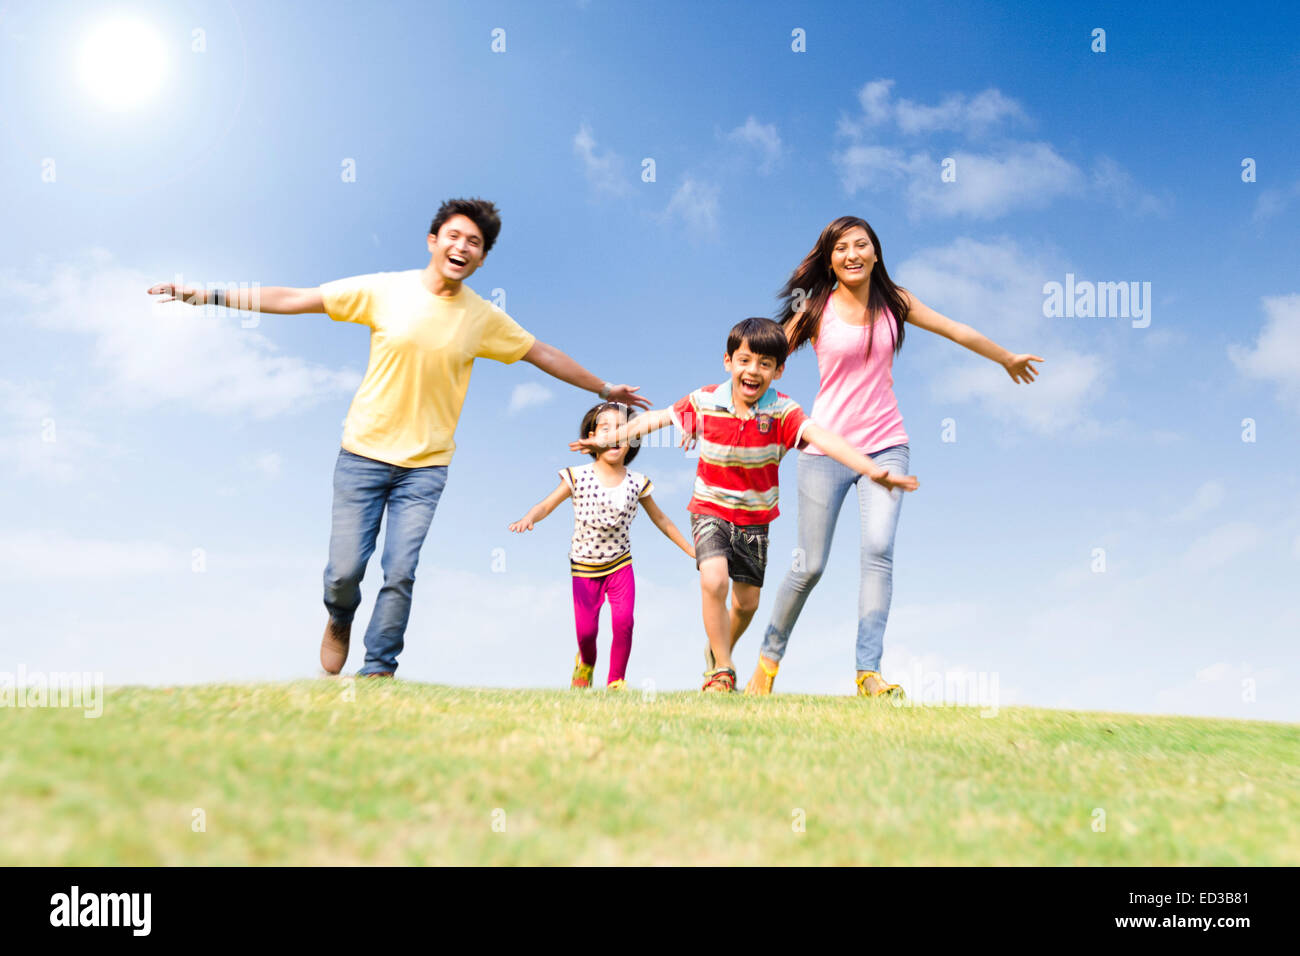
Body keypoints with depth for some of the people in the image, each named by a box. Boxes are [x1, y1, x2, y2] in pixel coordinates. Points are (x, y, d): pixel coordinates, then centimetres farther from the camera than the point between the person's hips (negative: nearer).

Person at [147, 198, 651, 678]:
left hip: (425, 465, 1)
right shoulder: (384, 290, -4)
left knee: (400, 575, -4)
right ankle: (340, 620, 34)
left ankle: (378, 670, 15)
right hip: (363, 454, -1)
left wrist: (604, 389, 22)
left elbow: (545, 353, 15)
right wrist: (210, 295, -7)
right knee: (345, 568, -1)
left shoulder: (484, 318, 2)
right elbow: (294, 299, -4)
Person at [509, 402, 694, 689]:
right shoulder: (578, 477, -9)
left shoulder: (636, 483, -5)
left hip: (620, 565, 1)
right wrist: (528, 518, -30)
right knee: (586, 629, -4)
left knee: (623, 620, -17)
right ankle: (586, 663, 32)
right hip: (584, 568, -1)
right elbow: (546, 505, -7)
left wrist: (692, 550, 10)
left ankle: (616, 680, 4)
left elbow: (660, 519, 7)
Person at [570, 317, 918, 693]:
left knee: (747, 602, 11)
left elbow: (823, 437, -35)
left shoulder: (782, 412, -19)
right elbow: (655, 418, 2)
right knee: (714, 580, -24)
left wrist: (874, 470, -49)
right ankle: (723, 670, -6)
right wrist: (607, 440, 7)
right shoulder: (704, 402, -13)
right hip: (710, 510, -1)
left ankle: (720, 651, 44)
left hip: (756, 517, 1)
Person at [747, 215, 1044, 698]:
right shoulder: (815, 310, -3)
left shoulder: (893, 301, 7)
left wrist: (1008, 358, 31)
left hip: (885, 445, 3)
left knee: (878, 549, -16)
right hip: (826, 446, -2)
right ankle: (769, 656, 19)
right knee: (809, 566, -2)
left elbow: (957, 330, 18)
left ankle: (869, 669, -14)